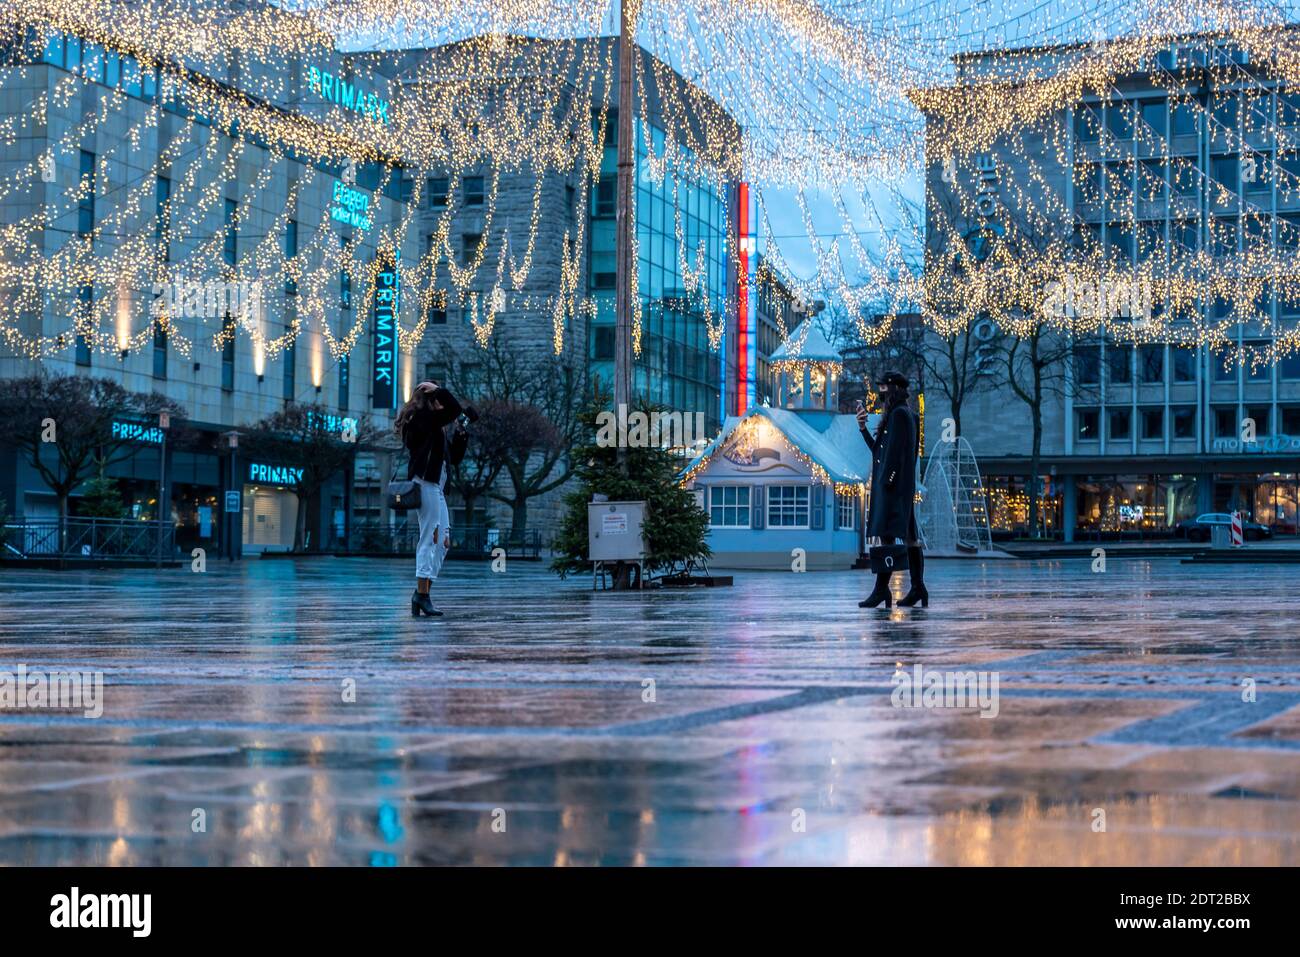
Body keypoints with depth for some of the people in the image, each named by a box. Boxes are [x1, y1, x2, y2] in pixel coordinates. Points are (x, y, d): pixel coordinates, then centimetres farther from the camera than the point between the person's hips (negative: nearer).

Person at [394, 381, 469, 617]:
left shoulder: (434, 426, 22)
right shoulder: (422, 417, -6)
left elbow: (455, 457, 23)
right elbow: (455, 409, -20)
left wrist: (461, 434, 11)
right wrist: (437, 390, -6)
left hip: (436, 486, 10)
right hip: (425, 483, -10)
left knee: (442, 542, 8)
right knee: (430, 540, -11)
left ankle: (421, 592, 9)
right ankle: (422, 594, -10)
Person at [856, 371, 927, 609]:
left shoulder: (899, 414, -9)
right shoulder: (901, 414, 21)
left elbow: (896, 451, -18)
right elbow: (878, 450, 23)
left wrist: (887, 481, -22)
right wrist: (863, 428, 17)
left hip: (893, 484, -10)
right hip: (901, 485, 10)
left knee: (887, 535, -13)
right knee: (908, 535, 8)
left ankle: (882, 588, -17)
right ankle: (918, 587, 8)